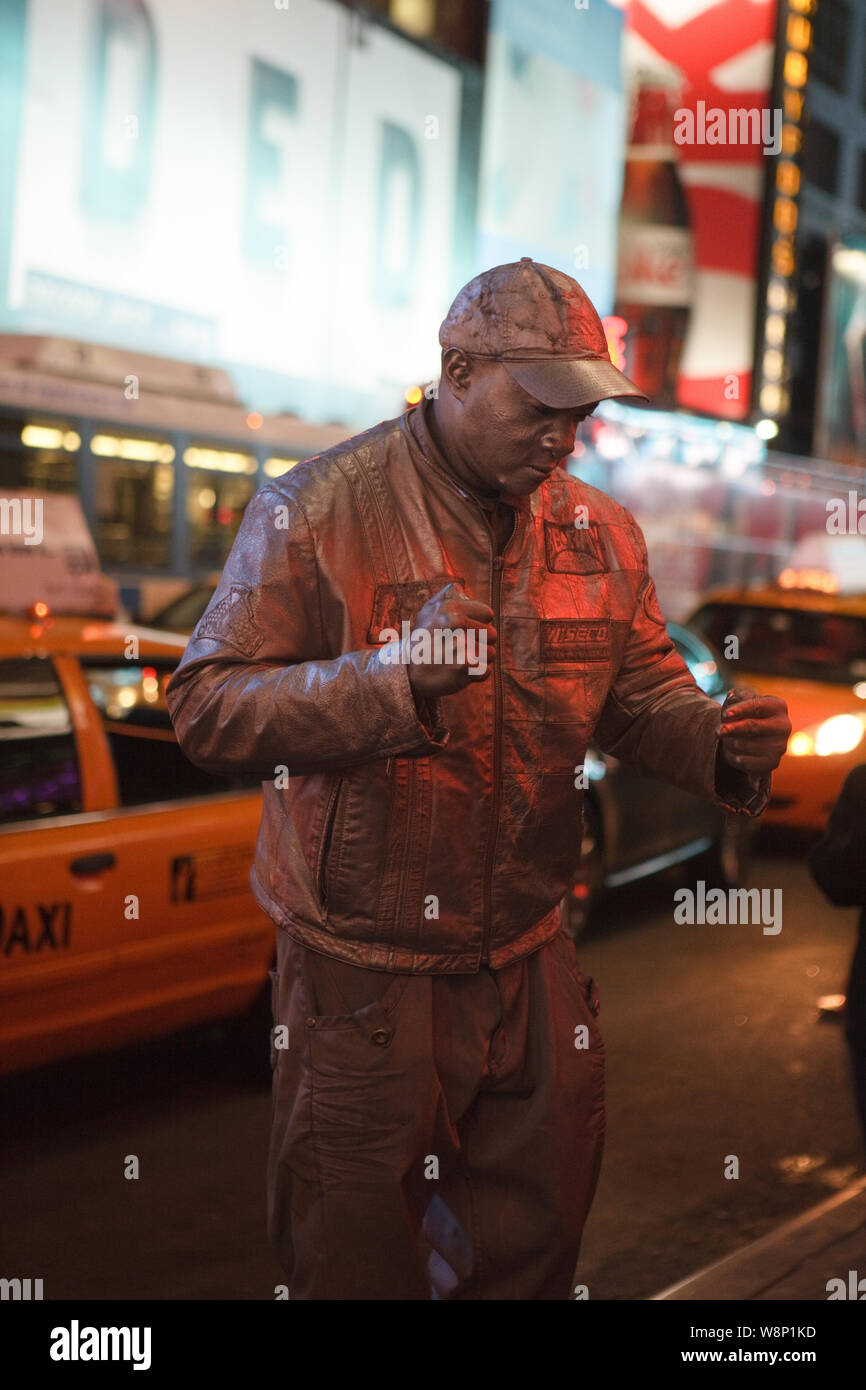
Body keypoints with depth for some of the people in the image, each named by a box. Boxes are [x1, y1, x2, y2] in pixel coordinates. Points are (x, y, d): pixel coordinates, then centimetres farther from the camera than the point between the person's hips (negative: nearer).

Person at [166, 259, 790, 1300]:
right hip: (363, 968, -4)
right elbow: (204, 706, -17)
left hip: (529, 958, 5)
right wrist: (393, 682, -30)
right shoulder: (317, 510, -13)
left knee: (532, 1244, 18)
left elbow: (641, 693, 8)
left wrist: (718, 744, -15)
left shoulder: (599, 534, 3)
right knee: (356, 1253, 11)